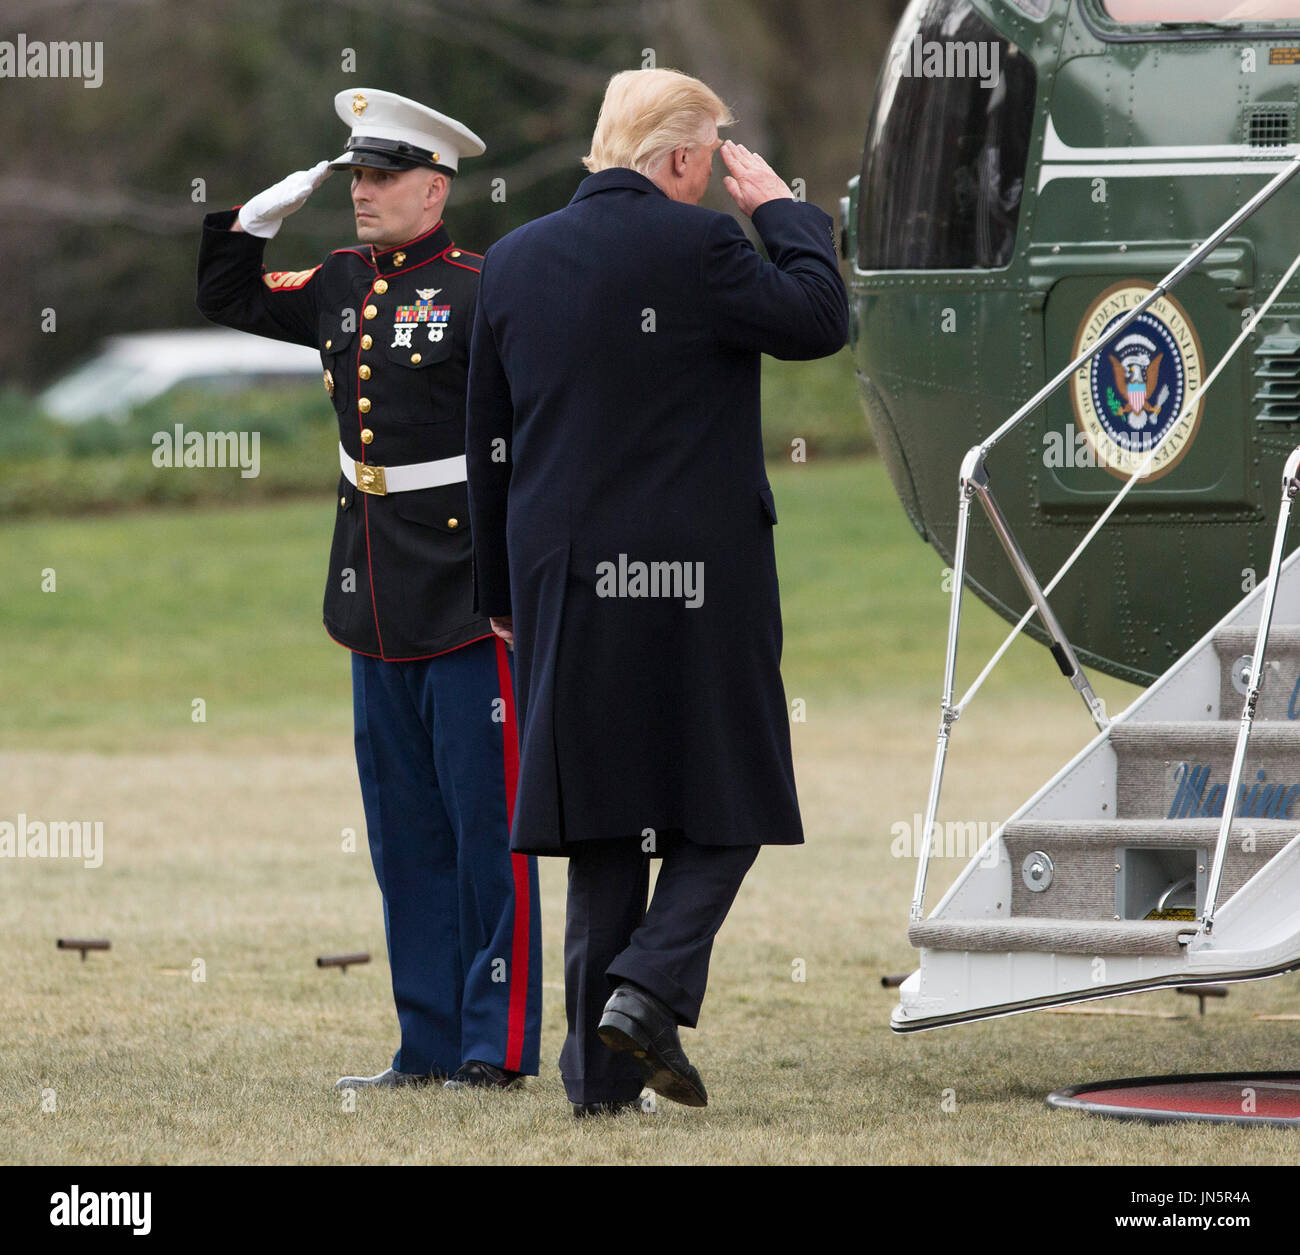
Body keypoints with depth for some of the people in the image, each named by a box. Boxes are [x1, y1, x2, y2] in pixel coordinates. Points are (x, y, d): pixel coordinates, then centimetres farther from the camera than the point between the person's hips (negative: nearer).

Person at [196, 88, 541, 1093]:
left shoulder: (480, 293, -11)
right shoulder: (343, 285, 11)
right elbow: (227, 298, 25)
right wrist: (261, 215, 9)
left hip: (468, 595, -8)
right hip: (377, 598, 8)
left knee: (487, 830, -3)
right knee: (403, 837, 10)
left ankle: (496, 1050, 0)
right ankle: (428, 1046, 16)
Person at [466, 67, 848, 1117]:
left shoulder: (511, 262, 7)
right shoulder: (695, 245, -11)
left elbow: (489, 448, 11)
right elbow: (821, 320, -4)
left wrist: (502, 592, 18)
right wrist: (782, 210, 8)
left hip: (565, 578, 5)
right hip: (697, 577, -5)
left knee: (602, 827, 9)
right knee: (726, 805, 7)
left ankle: (602, 1070, 7)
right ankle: (649, 992, -13)